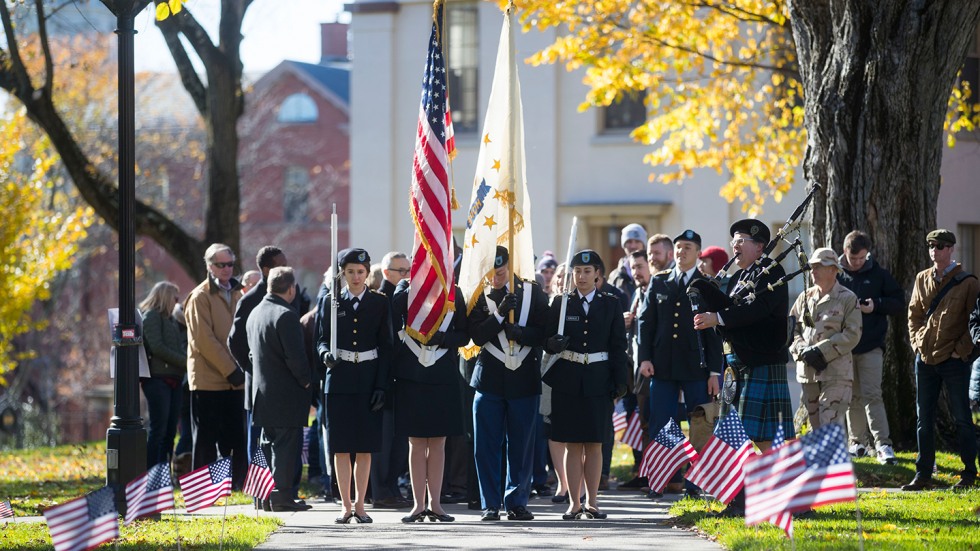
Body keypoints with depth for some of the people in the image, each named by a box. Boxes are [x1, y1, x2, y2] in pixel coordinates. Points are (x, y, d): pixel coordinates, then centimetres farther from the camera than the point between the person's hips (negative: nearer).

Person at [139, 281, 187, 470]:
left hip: (174, 380, 8)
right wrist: (185, 361, -12)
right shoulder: (151, 316, -3)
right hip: (157, 378, -8)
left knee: (170, 430, 5)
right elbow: (157, 347, -13)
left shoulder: (171, 319, 22)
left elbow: (180, 346, 19)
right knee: (158, 429, -10)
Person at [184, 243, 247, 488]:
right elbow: (204, 340, -13)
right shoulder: (200, 297, -6)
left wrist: (242, 368, 6)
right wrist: (230, 370, -14)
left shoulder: (237, 294, 16)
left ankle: (238, 484, 11)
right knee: (206, 440, -2)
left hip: (234, 380, 6)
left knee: (236, 438, 7)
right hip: (208, 379, -6)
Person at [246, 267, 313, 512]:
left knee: (269, 443, 15)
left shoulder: (255, 313, 10)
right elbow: (295, 356, -21)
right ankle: (282, 496, -4)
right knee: (286, 444, -4)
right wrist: (305, 381, -7)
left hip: (262, 389, 9)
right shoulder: (286, 316, -18)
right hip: (286, 392, -9)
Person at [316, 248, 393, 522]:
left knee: (365, 447, 0)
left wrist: (381, 386, -5)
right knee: (341, 446, -1)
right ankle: (346, 506, 4)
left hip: (368, 380, 0)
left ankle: (360, 504, 8)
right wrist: (325, 353, -17)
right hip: (339, 380, 0)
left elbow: (385, 347, 3)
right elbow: (321, 338, 7)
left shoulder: (379, 302, 5)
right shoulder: (330, 302, 6)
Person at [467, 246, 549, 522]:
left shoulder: (532, 292, 4)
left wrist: (519, 333, -17)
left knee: (521, 446, 4)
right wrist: (500, 313, -19)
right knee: (487, 446, 0)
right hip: (489, 379, 0)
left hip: (524, 378, 0)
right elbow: (477, 335, -7)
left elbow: (543, 332, 0)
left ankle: (517, 502, 12)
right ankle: (490, 504, 7)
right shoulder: (478, 296, 3)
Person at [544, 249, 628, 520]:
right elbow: (547, 341, 6)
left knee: (595, 445, 3)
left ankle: (592, 502, 9)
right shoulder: (561, 304, 6)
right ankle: (574, 503, 5)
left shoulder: (610, 305, 7)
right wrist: (553, 344, -18)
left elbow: (618, 345, 5)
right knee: (572, 445, 0)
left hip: (598, 381, 0)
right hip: (568, 380, 0)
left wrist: (620, 381, -2)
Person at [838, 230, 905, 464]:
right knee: (852, 396, 10)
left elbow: (899, 302, 5)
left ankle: (883, 444, -13)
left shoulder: (878, 275, 2)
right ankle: (857, 442, 18)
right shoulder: (837, 275, 5)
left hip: (871, 347, -3)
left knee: (872, 395, -10)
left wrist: (876, 305, -12)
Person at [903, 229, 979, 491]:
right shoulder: (922, 279, 9)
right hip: (925, 358, 5)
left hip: (954, 360, -5)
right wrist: (917, 342, 4)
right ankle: (923, 475, 13)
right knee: (924, 419, 7)